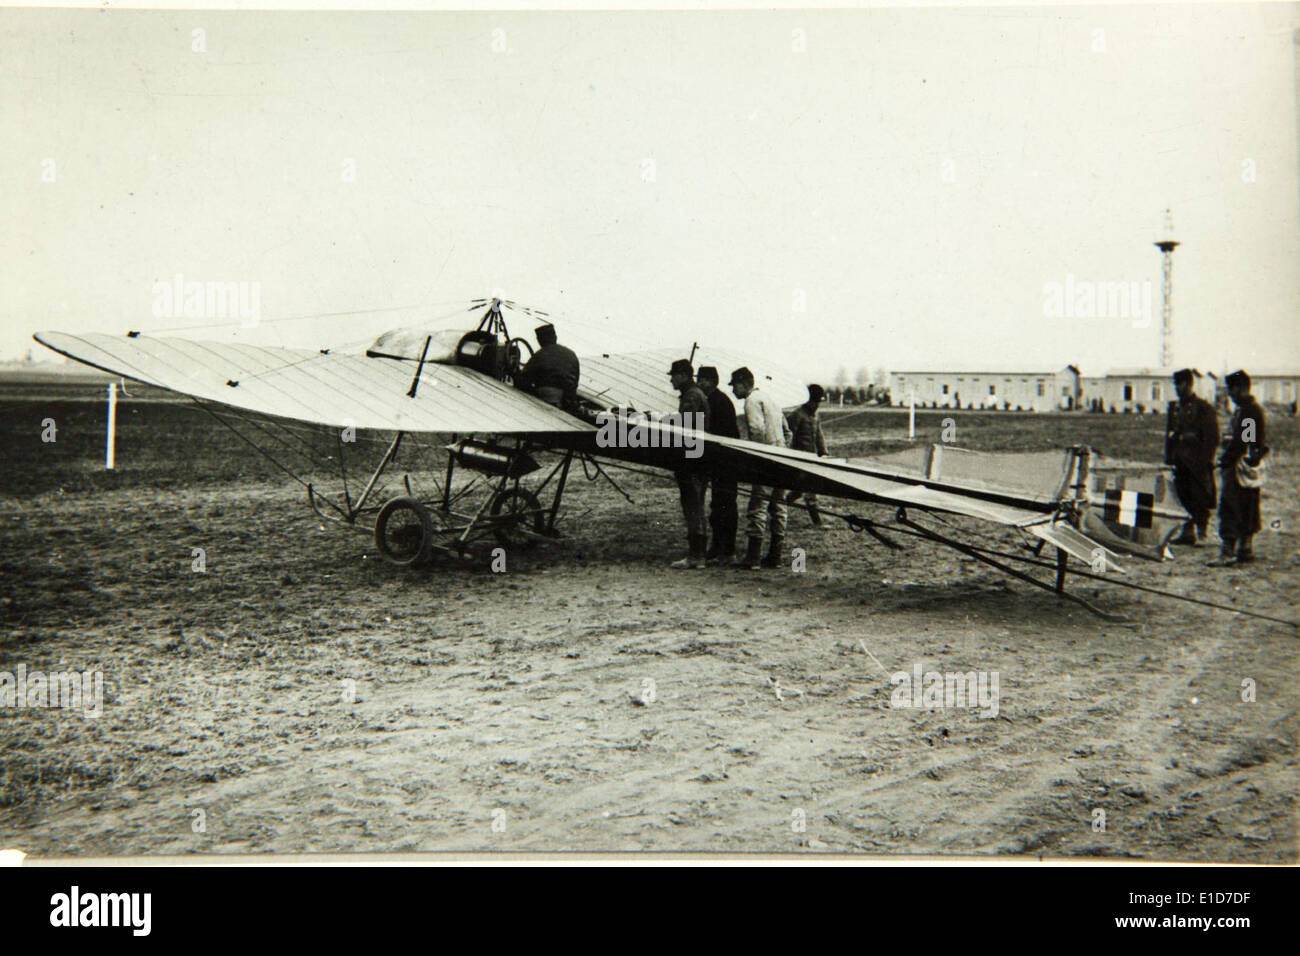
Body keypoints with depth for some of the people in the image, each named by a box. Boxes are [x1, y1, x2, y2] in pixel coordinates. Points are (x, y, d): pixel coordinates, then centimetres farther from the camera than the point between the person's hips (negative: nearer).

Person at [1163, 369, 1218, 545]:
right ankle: (1188, 533, 16)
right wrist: (1169, 458, 11)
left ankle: (1201, 534, 6)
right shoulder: (1174, 407, 13)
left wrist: (1204, 461, -15)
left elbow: (1212, 438, -9)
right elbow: (1169, 433, 17)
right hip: (1180, 462, 6)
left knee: (1200, 501, -2)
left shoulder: (1203, 407, -7)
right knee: (1183, 499, 8)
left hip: (1198, 463, -6)